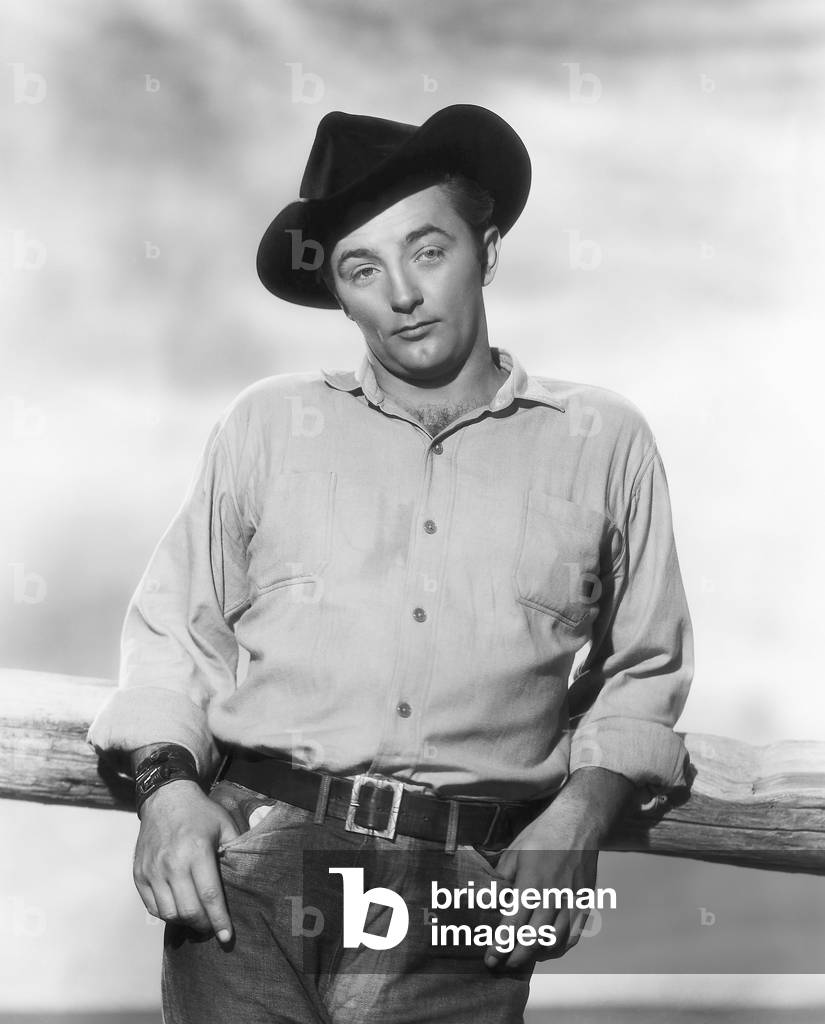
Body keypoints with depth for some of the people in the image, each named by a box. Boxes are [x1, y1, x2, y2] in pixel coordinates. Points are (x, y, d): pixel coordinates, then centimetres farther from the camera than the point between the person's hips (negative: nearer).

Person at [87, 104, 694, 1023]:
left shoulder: (602, 441, 10)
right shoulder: (267, 425, 11)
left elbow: (643, 671, 17)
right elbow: (172, 630, 16)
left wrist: (583, 811, 1)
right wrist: (166, 783, -2)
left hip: (468, 889, 0)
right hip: (257, 853, 0)